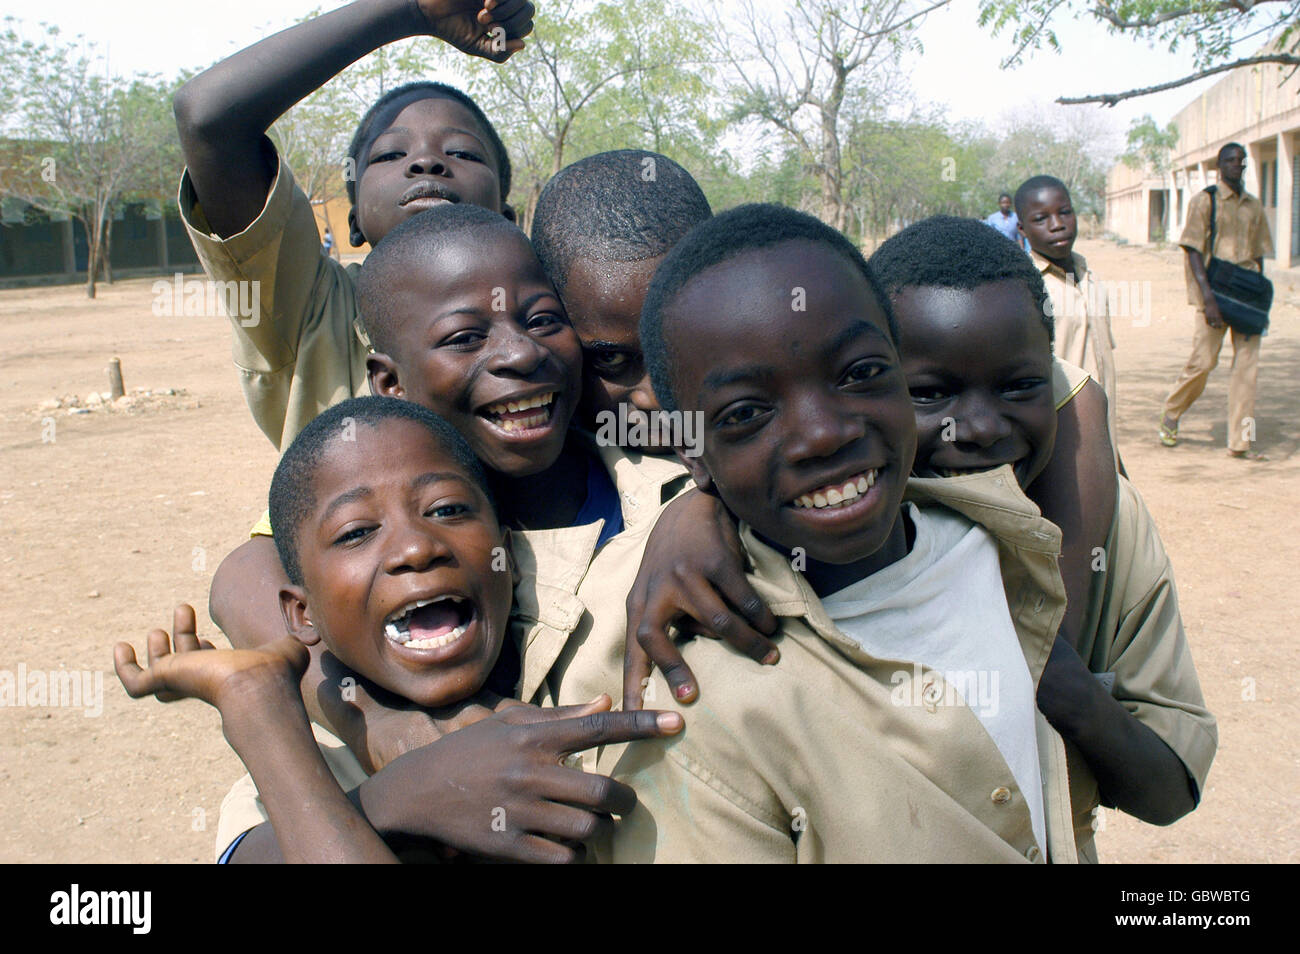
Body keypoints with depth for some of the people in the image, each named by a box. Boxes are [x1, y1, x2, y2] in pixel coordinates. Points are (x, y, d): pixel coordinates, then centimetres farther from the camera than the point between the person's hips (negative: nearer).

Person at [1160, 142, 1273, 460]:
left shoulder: (1254, 206, 14)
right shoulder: (1204, 201, -1)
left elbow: (1258, 254, 18)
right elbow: (1194, 251, -8)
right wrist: (1208, 297, -18)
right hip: (1214, 293, -4)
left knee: (1247, 364, 0)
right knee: (1203, 362, -6)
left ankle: (1240, 442, 4)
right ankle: (1170, 415, 20)